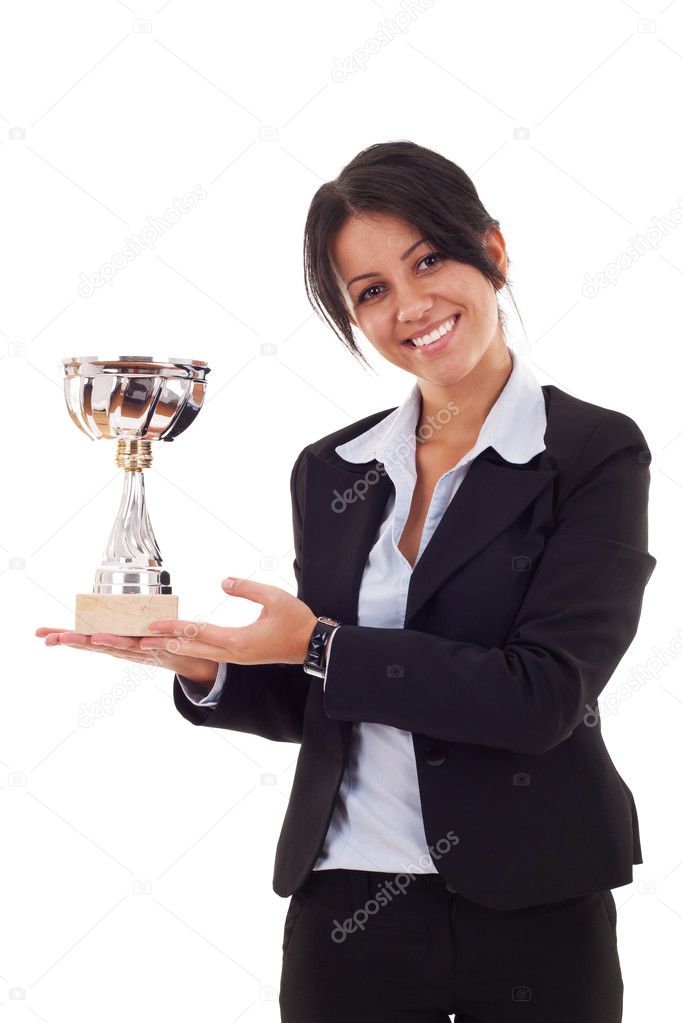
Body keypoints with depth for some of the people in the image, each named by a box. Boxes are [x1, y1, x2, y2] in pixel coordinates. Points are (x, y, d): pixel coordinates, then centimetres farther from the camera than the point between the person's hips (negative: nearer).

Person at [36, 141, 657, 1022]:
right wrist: (205, 666, -8)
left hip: (533, 915, -3)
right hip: (345, 909, 3)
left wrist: (320, 644, -17)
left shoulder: (596, 453, -8)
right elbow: (313, 708, 10)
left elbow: (544, 694, -17)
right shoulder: (329, 472, 5)